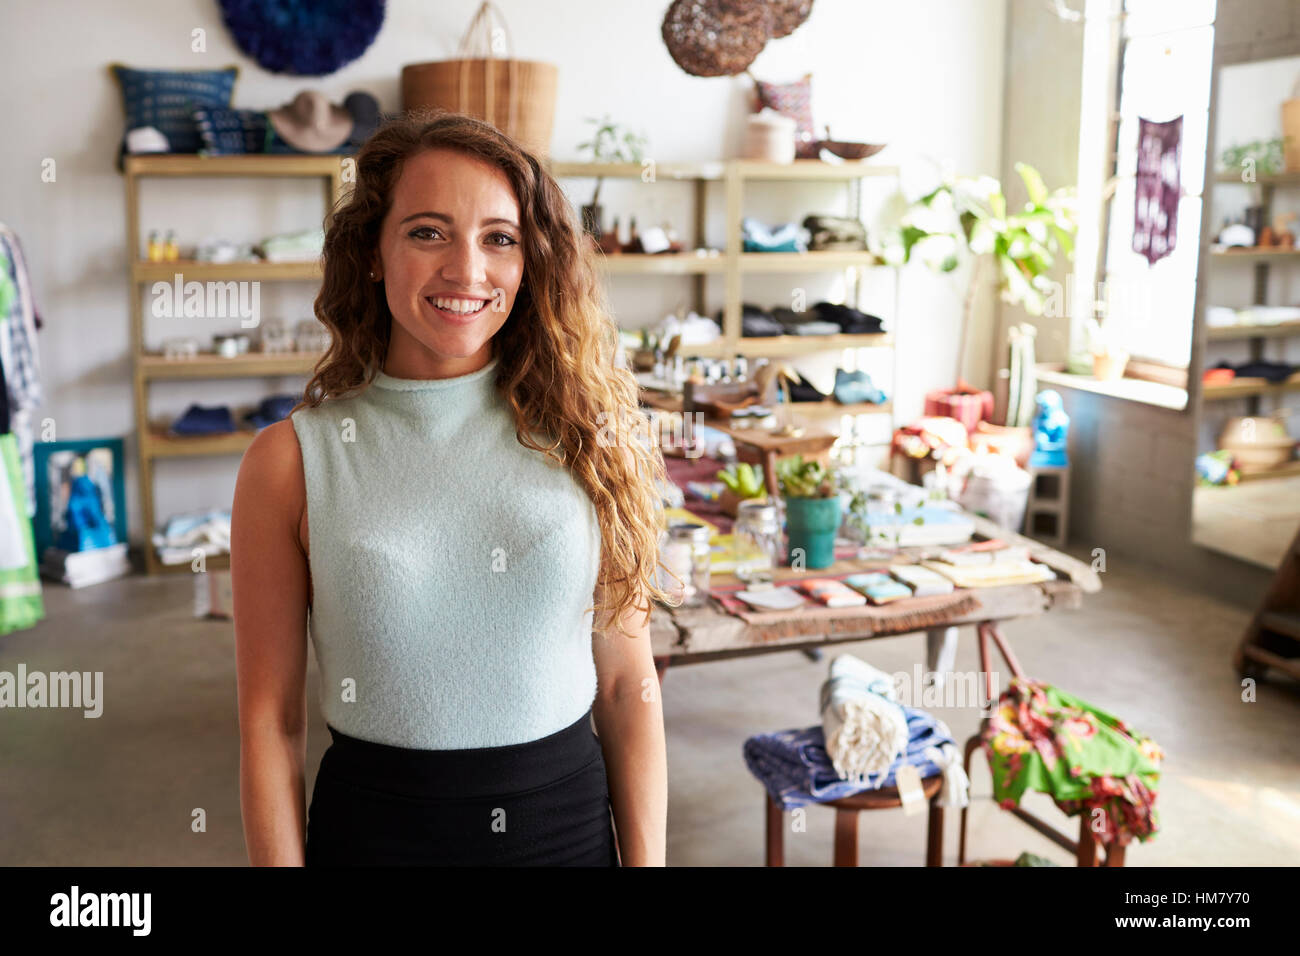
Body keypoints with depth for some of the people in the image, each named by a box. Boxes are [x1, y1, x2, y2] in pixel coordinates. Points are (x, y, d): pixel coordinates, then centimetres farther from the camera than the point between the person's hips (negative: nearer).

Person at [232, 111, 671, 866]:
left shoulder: (581, 439, -3)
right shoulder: (290, 461, -7)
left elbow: (628, 686, -1)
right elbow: (271, 719, -4)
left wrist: (646, 858, -2)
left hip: (569, 818, 2)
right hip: (377, 828, -1)